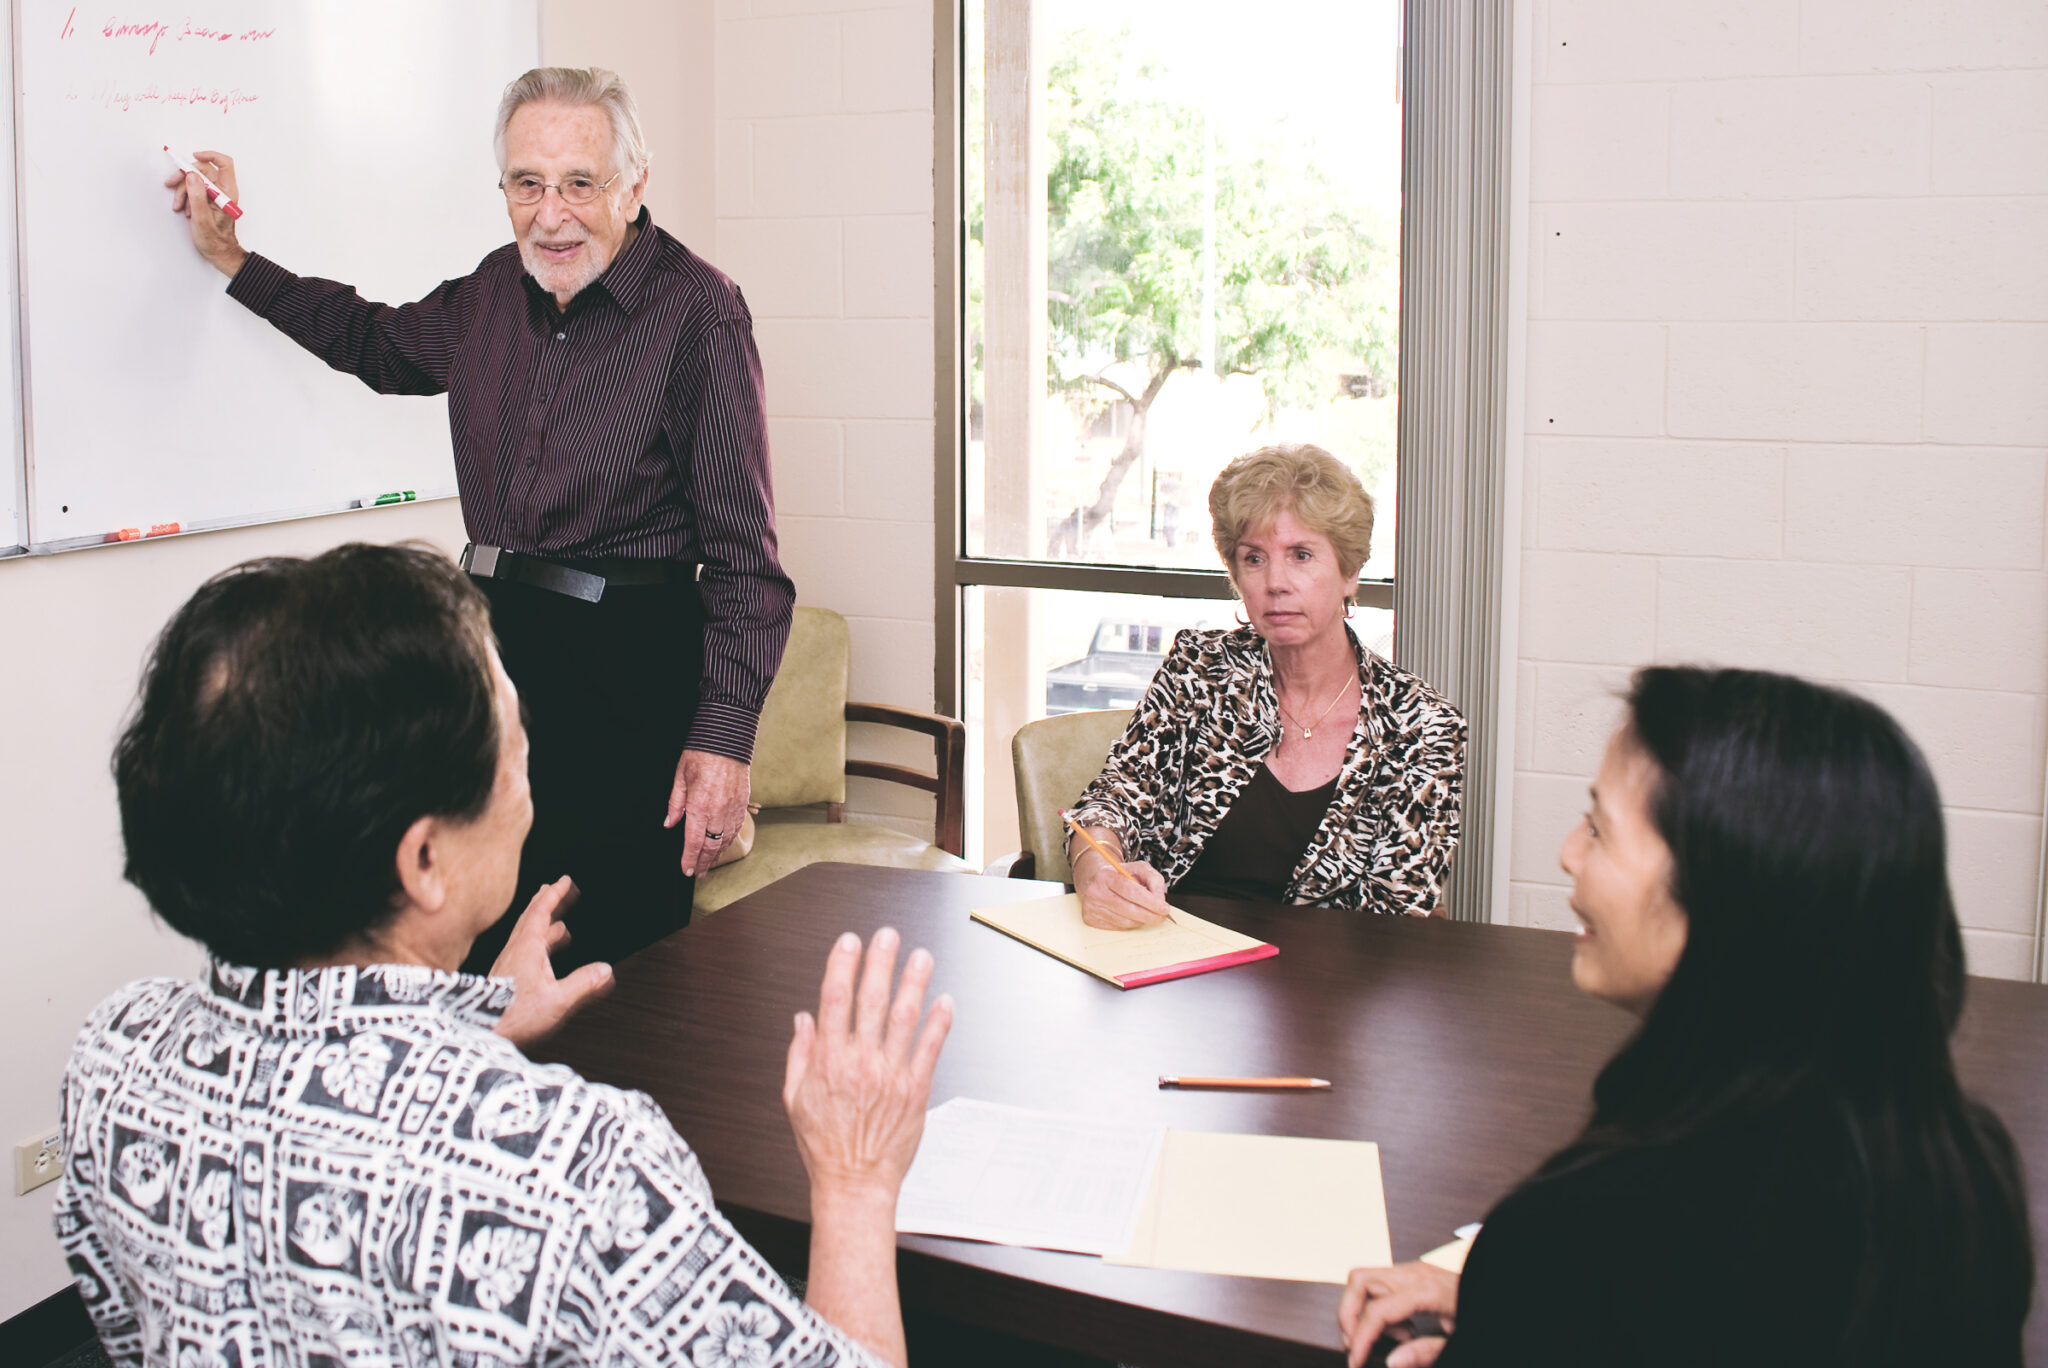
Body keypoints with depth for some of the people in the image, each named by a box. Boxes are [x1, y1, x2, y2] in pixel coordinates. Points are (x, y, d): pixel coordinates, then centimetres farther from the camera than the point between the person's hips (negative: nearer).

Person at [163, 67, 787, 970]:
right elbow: (379, 343, 32)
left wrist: (724, 736, -19)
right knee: (474, 956, 13)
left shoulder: (698, 310, -12)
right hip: (495, 647, 7)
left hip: (629, 665, -6)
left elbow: (743, 556, -14)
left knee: (618, 970, -1)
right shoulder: (496, 290, 8)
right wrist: (228, 255, 31)